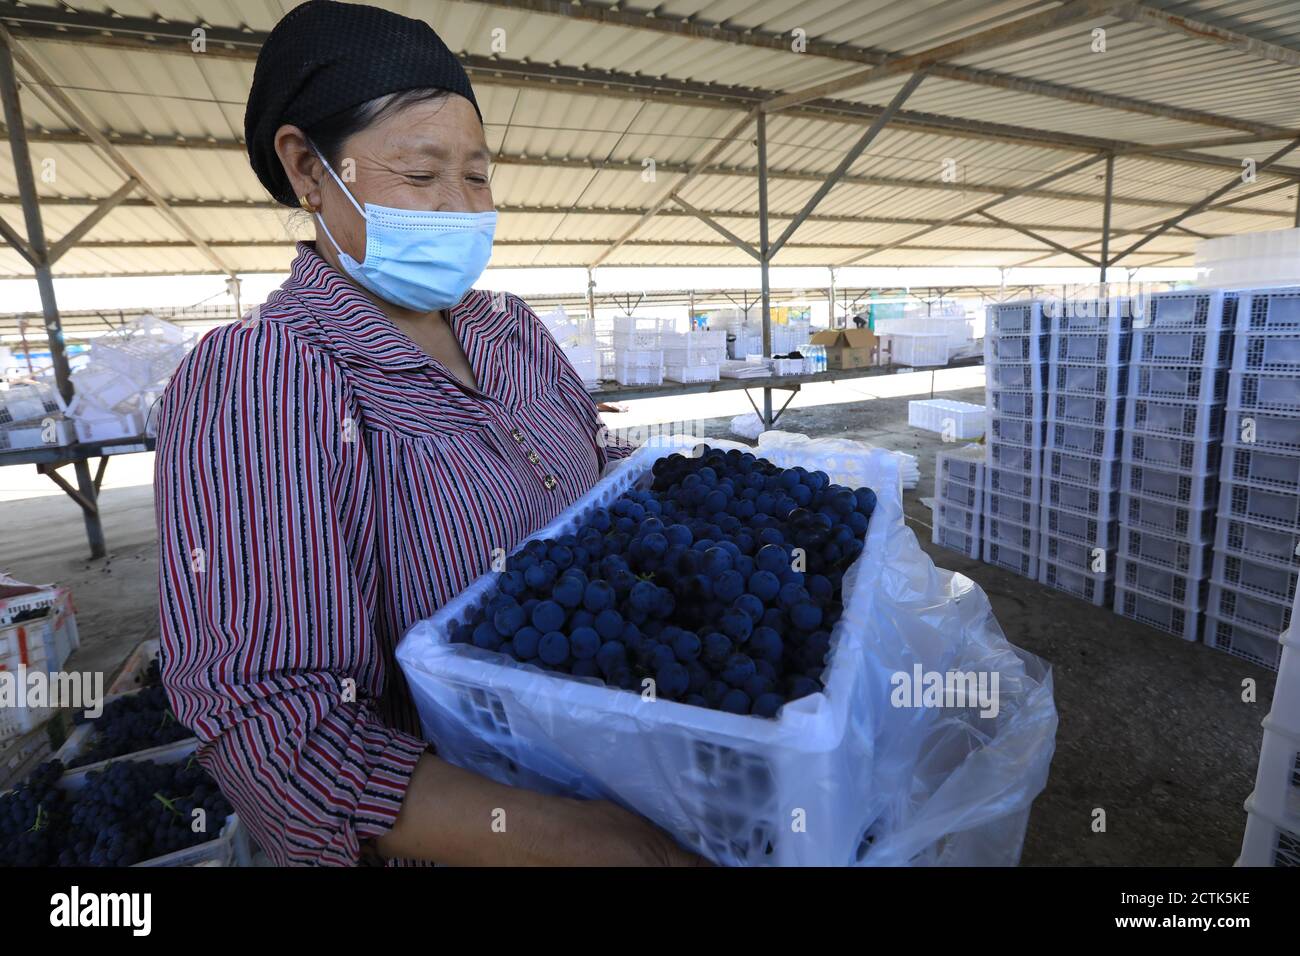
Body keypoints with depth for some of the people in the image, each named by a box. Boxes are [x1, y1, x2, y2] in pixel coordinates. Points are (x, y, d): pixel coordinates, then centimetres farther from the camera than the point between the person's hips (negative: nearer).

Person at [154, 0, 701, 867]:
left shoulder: (515, 331, -2)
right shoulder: (254, 380, -22)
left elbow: (607, 474, 6)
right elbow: (271, 714, -29)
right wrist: (576, 839, -37)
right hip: (456, 836, -5)